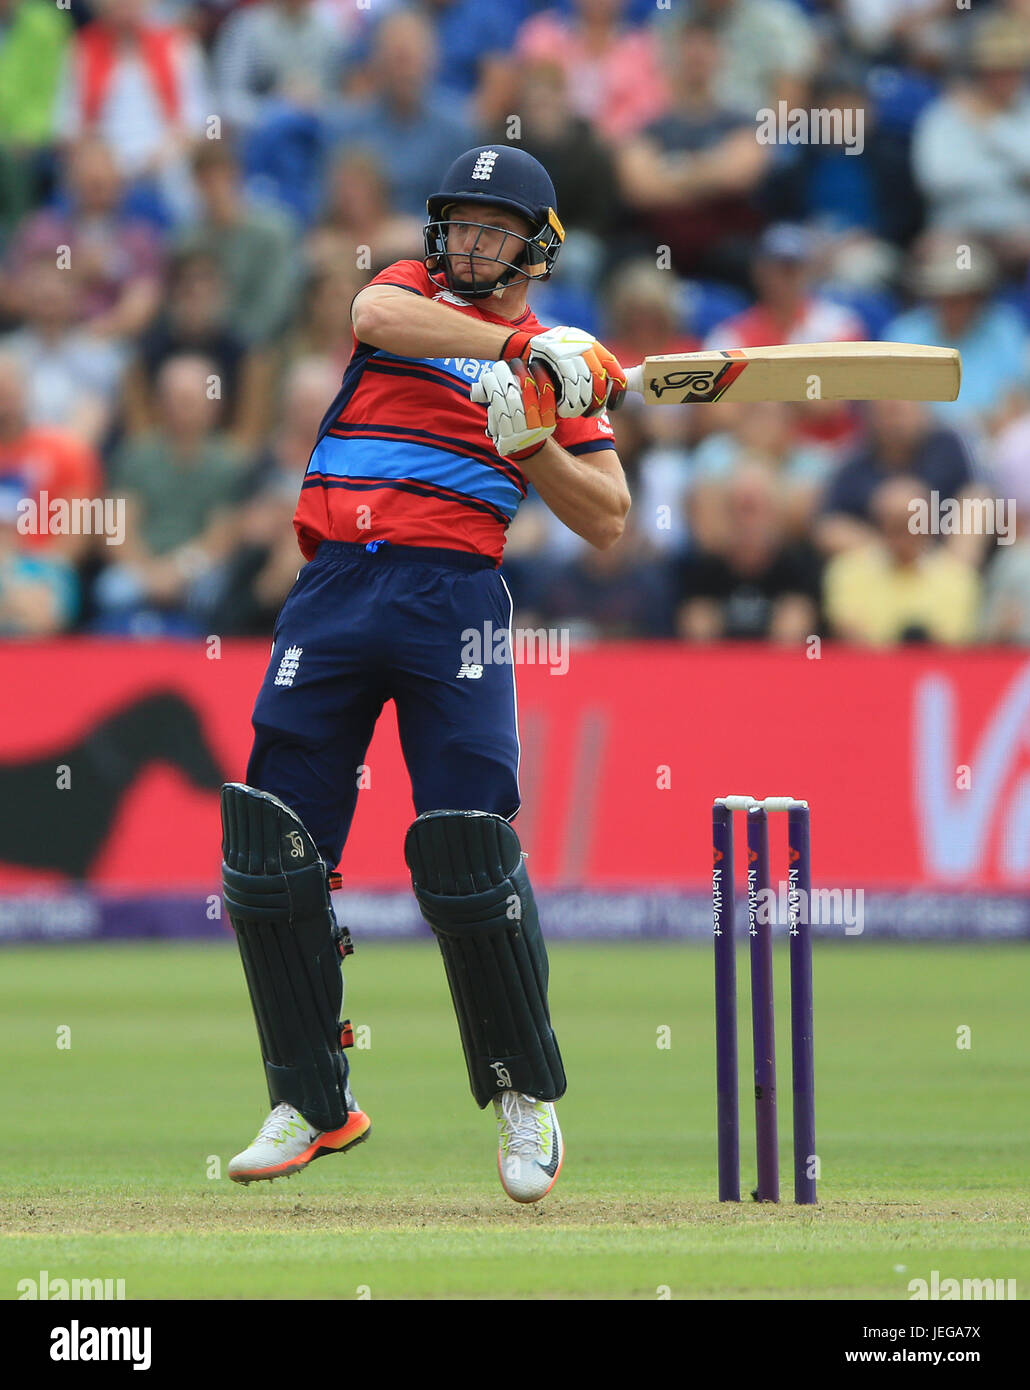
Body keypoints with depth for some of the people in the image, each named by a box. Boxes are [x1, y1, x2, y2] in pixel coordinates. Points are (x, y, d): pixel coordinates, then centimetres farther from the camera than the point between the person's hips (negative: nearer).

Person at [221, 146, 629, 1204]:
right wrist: (523, 346, -19)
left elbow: (606, 522, 8)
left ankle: (526, 1099, 3)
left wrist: (530, 440, -8)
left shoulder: (558, 374, 13)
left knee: (467, 849, -13)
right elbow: (375, 314, -12)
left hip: (452, 600, -2)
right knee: (270, 842, -3)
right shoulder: (411, 293, 14)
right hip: (334, 590, 2)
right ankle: (312, 1103, 9)